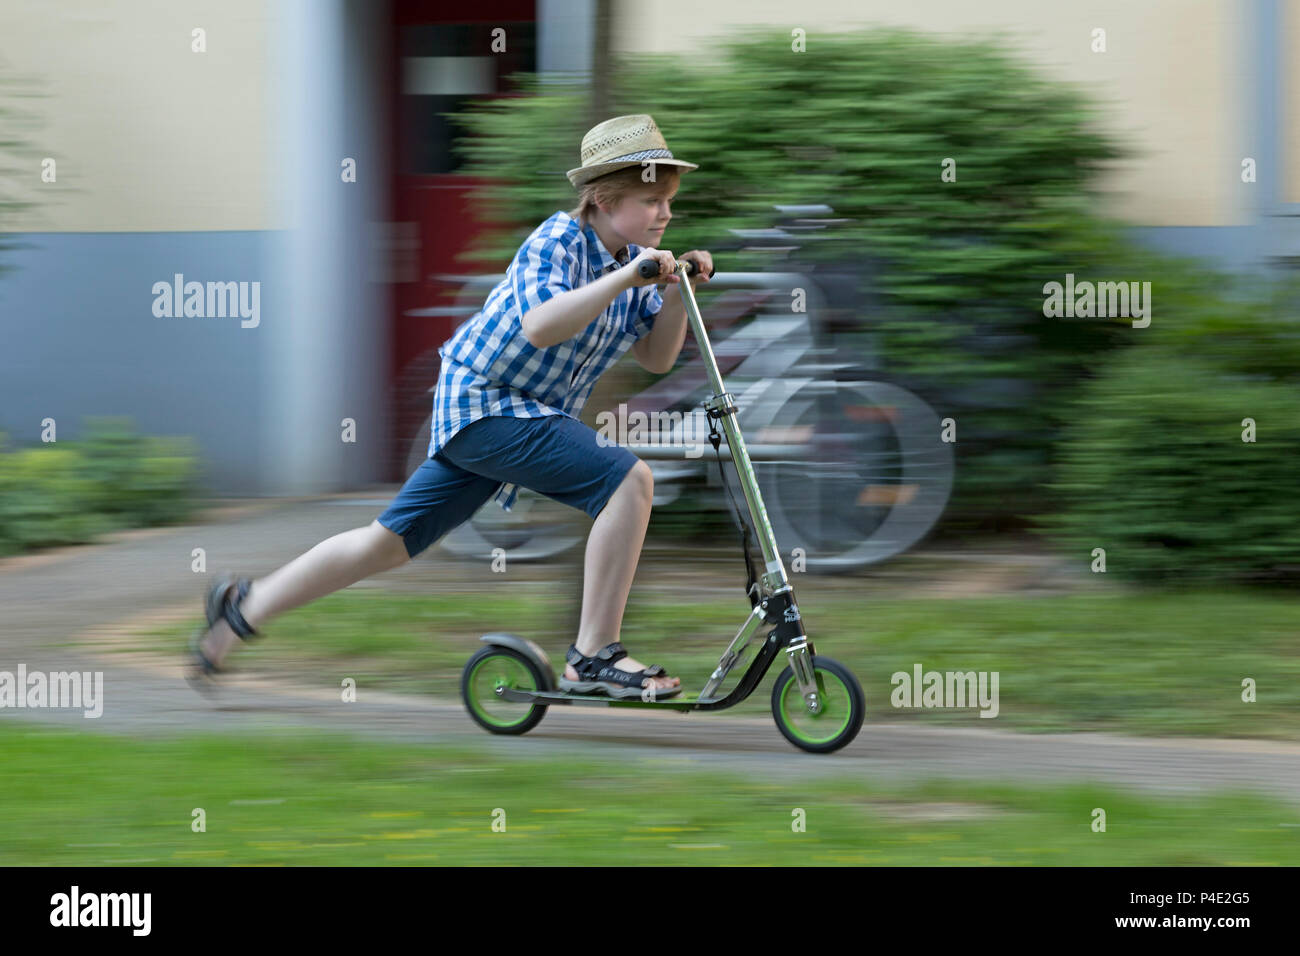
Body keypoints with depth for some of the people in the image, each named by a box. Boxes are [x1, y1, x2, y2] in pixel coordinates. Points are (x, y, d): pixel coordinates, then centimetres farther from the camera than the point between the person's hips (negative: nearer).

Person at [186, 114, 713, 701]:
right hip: (480, 403, -9)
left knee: (391, 542, 13)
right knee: (629, 479, -23)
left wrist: (679, 295, -7)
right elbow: (539, 326, -36)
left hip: (538, 411, 9)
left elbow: (656, 357, 9)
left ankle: (246, 607, 25)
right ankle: (593, 658, -20)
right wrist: (624, 278, -40)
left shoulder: (632, 258, 6)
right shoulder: (557, 242, -18)